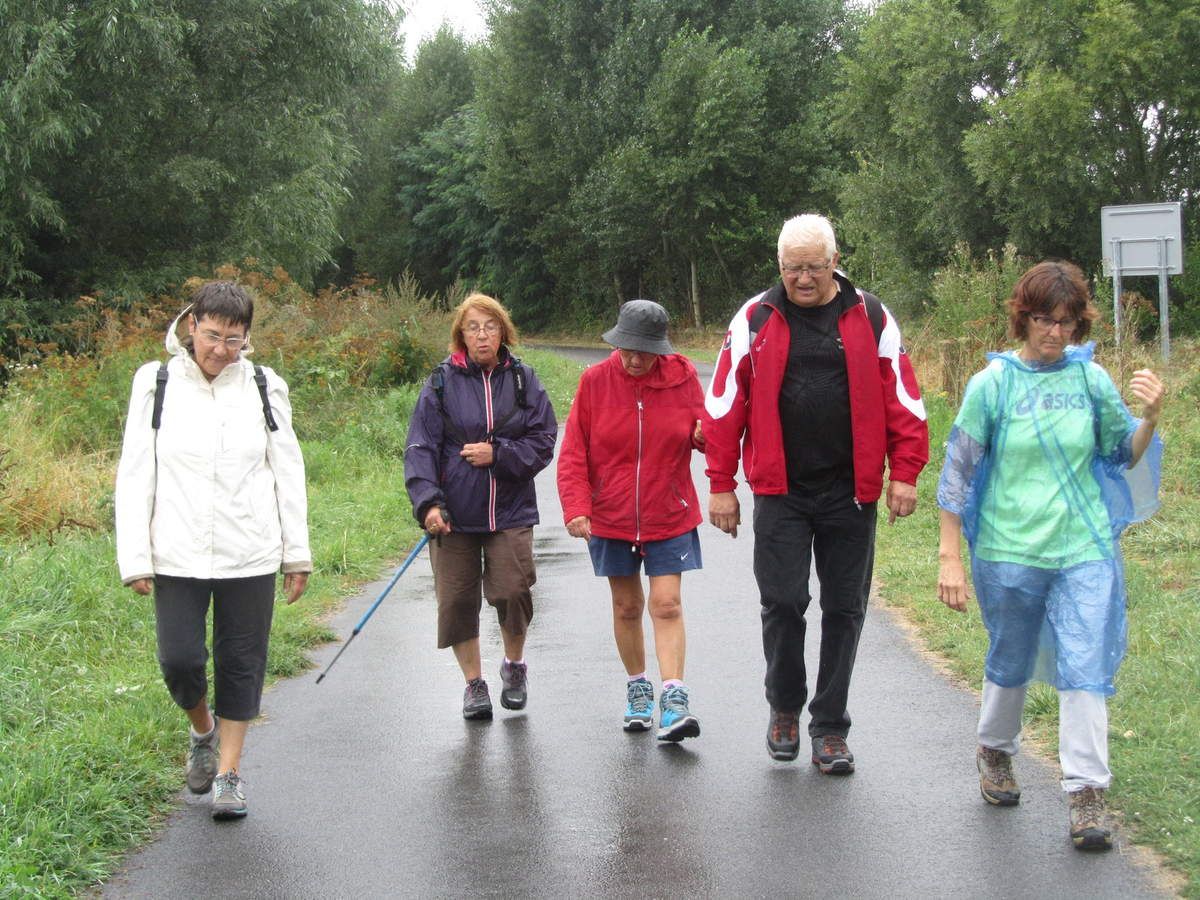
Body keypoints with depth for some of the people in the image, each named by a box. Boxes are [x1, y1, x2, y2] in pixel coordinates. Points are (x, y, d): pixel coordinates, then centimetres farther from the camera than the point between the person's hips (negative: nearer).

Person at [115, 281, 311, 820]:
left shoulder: (264, 388, 3)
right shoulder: (157, 385, 0)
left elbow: (288, 473, 8)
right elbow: (134, 475, 1)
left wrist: (297, 553, 7)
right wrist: (134, 558, -4)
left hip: (250, 554, 1)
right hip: (178, 555, -1)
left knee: (241, 663, 5)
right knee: (180, 660, -5)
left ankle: (229, 770, 18)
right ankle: (203, 730, 27)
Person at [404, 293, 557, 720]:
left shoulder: (523, 380, 3)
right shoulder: (442, 382, -1)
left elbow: (543, 441, 2)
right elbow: (420, 447, -4)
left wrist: (498, 453, -13)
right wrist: (427, 501, -16)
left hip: (510, 510, 0)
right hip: (454, 512, 0)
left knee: (512, 590, -9)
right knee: (457, 599, 3)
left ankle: (514, 664, 20)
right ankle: (474, 683, 22)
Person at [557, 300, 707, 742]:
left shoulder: (682, 377, -5)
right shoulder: (595, 381, -6)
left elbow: (702, 430, 6)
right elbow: (573, 453, -4)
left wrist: (706, 434, -19)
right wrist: (576, 507, -16)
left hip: (669, 517, -1)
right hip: (611, 518, 1)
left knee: (667, 605, -9)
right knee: (627, 606, 12)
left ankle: (674, 700, -11)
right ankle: (637, 687, 29)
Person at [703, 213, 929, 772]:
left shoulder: (870, 318, 4)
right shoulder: (756, 320, 3)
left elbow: (903, 400, 5)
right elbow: (724, 404, 4)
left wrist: (904, 473, -2)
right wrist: (722, 485, 1)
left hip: (850, 494, 1)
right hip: (780, 494, -1)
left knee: (844, 611, 5)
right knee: (783, 603, -4)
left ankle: (830, 729, 17)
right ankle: (784, 707, 21)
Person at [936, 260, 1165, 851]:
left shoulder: (1090, 378, 1)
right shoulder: (992, 384, -6)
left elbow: (1124, 454, 11)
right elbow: (958, 471, -3)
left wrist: (1149, 418, -10)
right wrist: (949, 556, -4)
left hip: (1086, 550, 1)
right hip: (1009, 551, -1)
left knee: (1085, 668, -4)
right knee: (1010, 664, 16)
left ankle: (1086, 794, 3)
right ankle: (995, 751, 42)